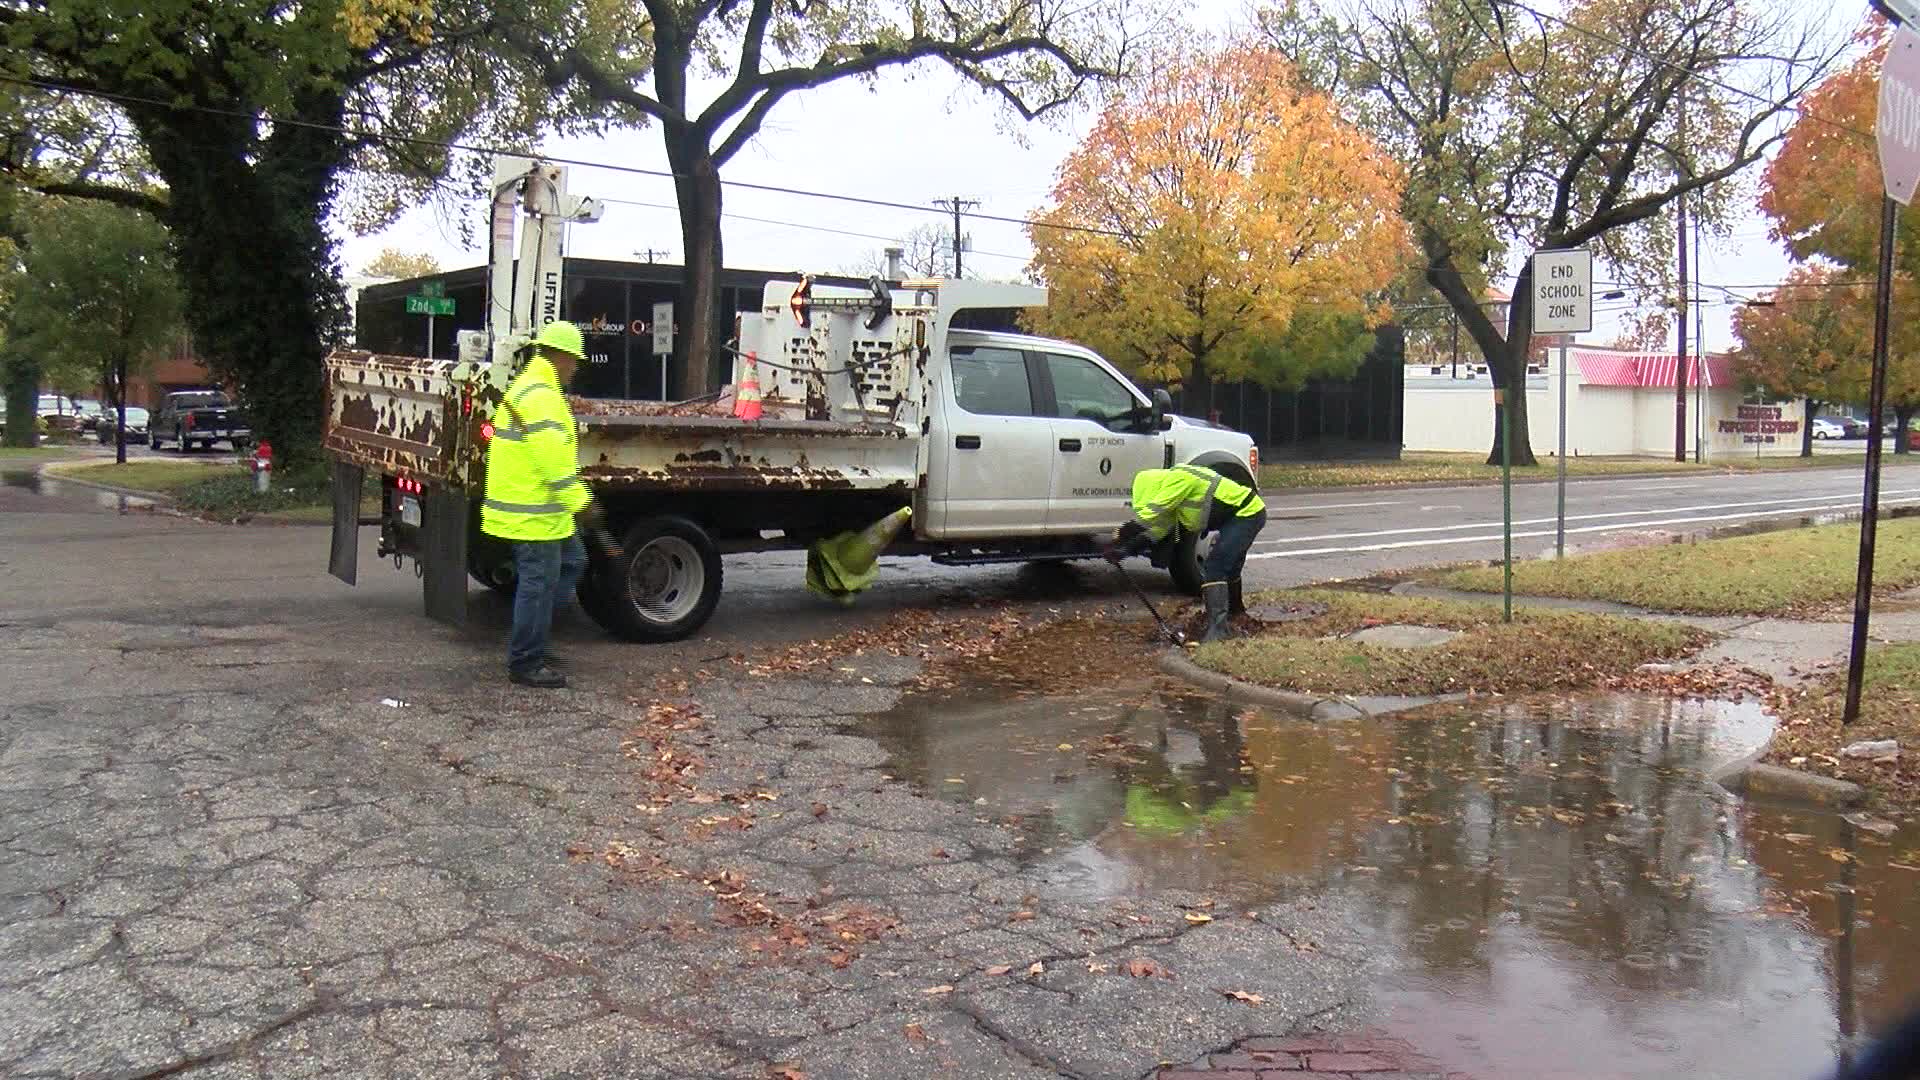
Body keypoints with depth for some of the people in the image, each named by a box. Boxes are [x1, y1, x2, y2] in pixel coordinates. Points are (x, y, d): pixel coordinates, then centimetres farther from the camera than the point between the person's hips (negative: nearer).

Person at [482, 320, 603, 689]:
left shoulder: (529, 384, 16)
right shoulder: (540, 394, -19)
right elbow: (553, 457, -25)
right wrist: (579, 502, -22)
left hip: (540, 505, 11)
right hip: (533, 511, -11)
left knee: (572, 561, 19)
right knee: (538, 583, -2)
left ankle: (532, 639, 24)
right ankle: (526, 662, 8)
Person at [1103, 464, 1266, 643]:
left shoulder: (1178, 478, -23)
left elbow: (1150, 515, -25)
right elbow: (1158, 528, 6)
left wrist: (1119, 538, -20)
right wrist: (1125, 549, -3)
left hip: (1248, 513, -10)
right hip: (1241, 515, 10)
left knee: (1214, 569, -17)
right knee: (1228, 567, 26)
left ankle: (1217, 627, -22)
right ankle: (1233, 612, 47)